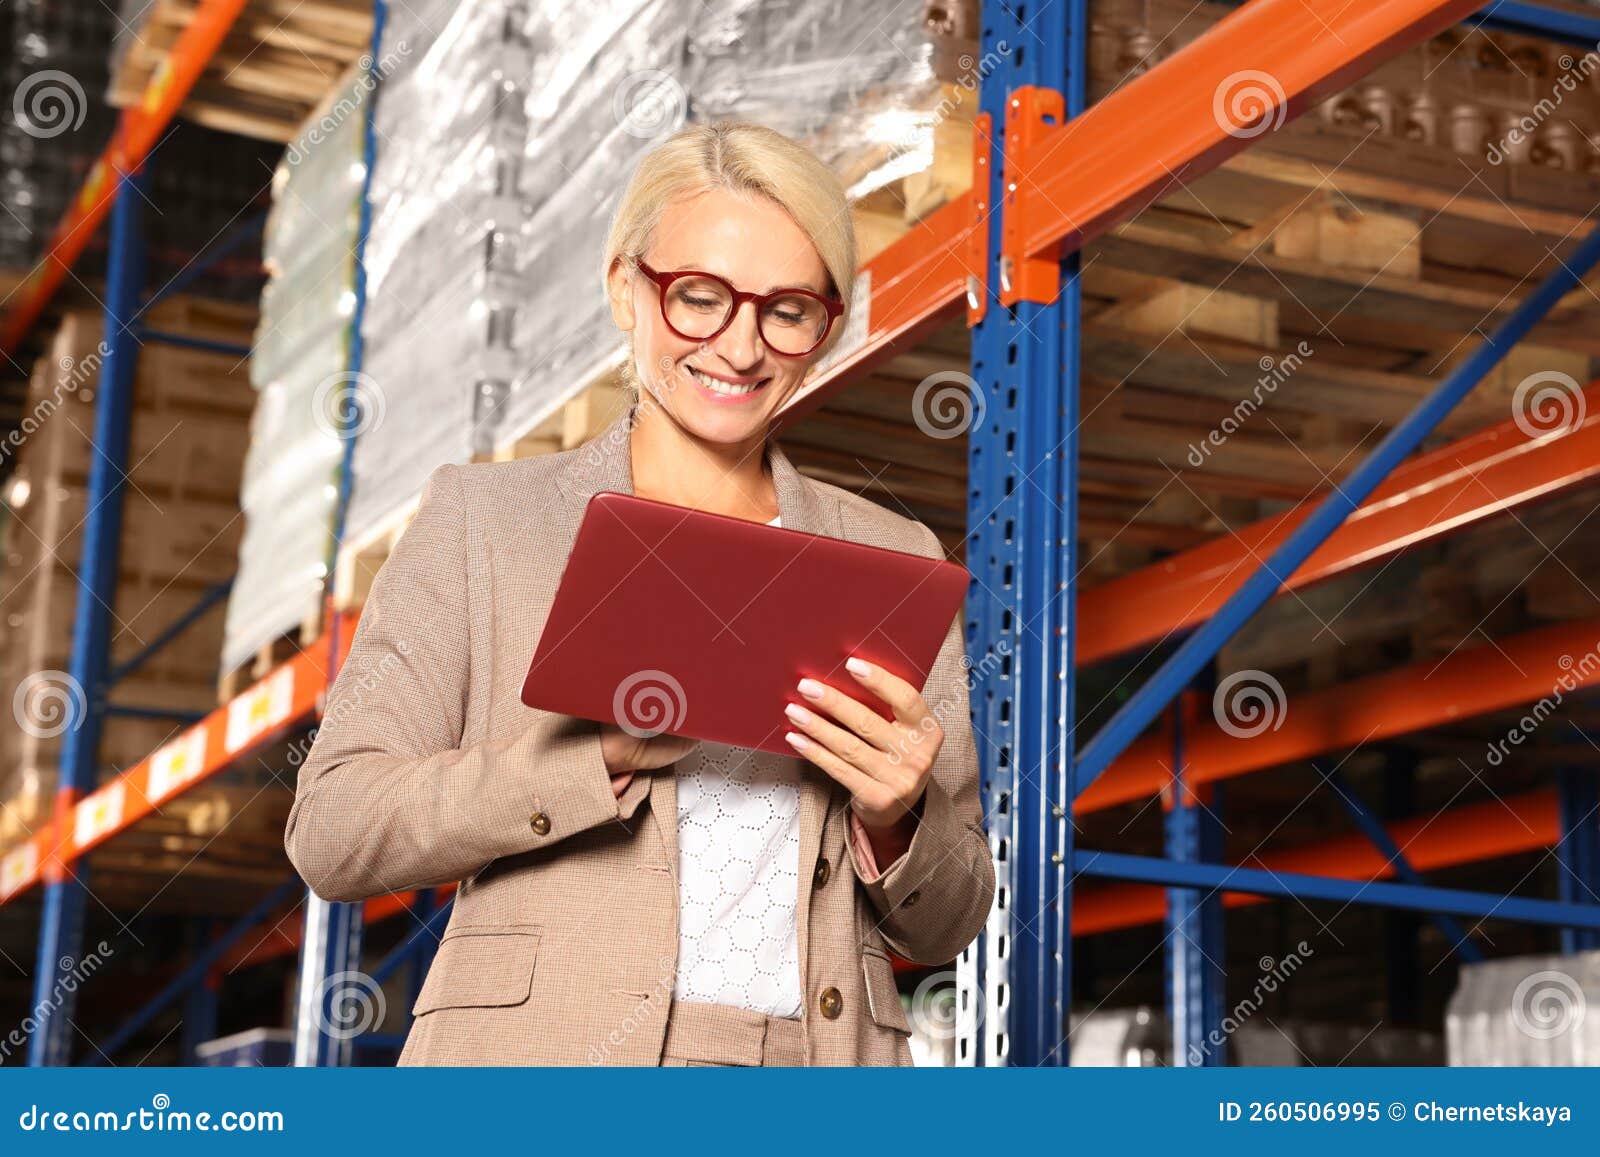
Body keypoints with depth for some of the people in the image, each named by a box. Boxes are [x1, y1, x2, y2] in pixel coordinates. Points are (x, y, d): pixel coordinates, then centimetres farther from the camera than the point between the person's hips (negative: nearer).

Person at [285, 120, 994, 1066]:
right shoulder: (483, 518, 8)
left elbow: (948, 927, 16)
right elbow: (332, 832, -1)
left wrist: (896, 820, -5)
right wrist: (609, 750, -12)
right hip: (539, 1056, -2)